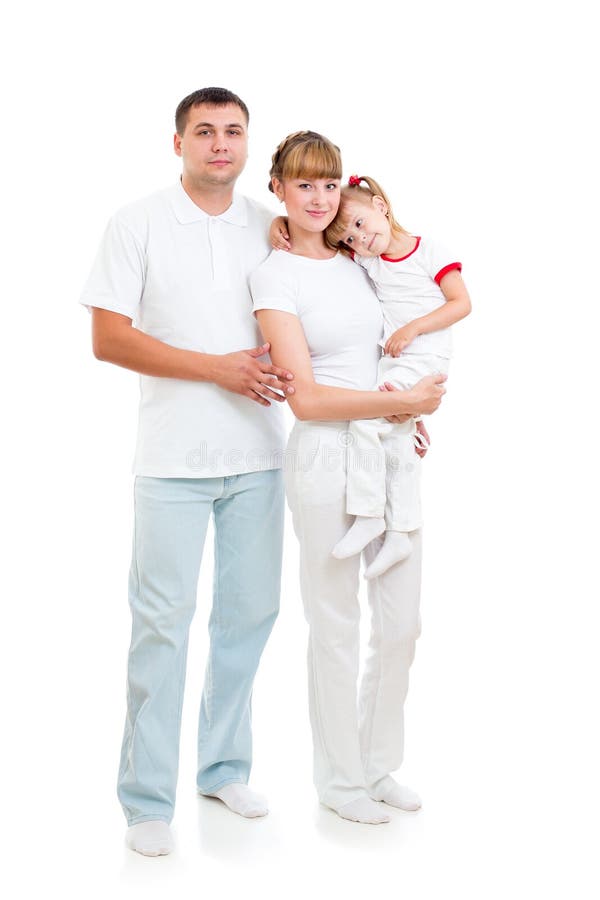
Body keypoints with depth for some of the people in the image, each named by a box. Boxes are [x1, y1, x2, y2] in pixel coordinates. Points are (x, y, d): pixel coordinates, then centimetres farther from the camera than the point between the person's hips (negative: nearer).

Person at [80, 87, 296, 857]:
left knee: (250, 612, 11)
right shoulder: (138, 225, -2)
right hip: (173, 460, -4)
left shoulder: (273, 227, 8)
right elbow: (108, 337, -8)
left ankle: (223, 767, 29)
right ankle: (147, 799, 12)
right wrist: (219, 369, -14)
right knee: (163, 622, -1)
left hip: (256, 455, 4)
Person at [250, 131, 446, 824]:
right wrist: (403, 401, -12)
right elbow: (306, 397, -15)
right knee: (337, 629, 5)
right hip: (325, 458, -6)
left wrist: (412, 414, 8)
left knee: (401, 623, 11)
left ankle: (379, 764, 30)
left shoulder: (358, 264, 11)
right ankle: (340, 779, 23)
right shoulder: (275, 275, -8)